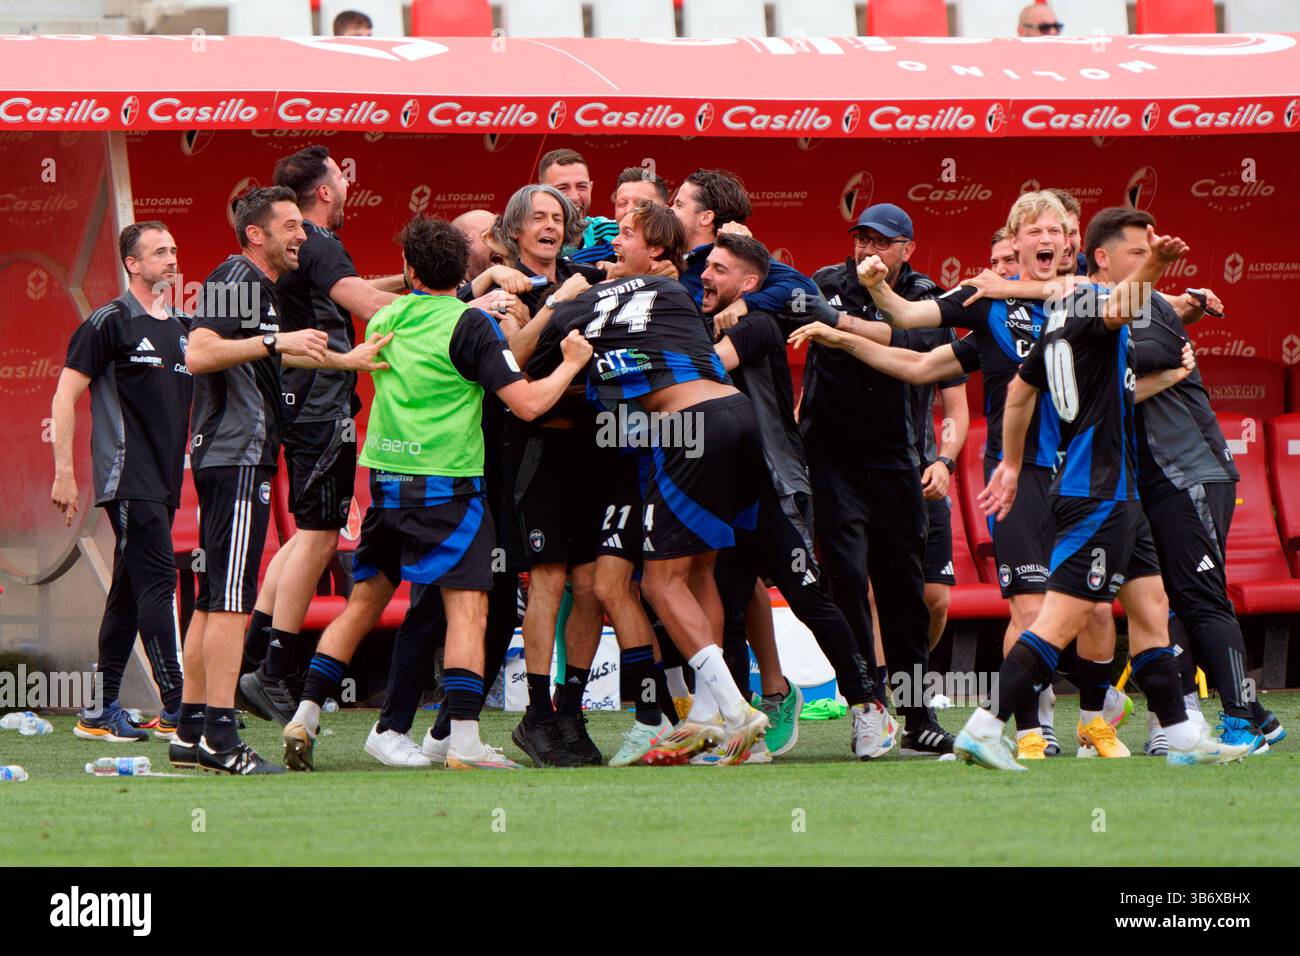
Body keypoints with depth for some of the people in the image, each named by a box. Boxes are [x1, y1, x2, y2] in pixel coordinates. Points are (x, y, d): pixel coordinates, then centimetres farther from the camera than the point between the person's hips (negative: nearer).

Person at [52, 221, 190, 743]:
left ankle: (100, 711, 14)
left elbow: (197, 398, 25)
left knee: (130, 592, 9)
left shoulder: (183, 328, 16)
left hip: (164, 482, 8)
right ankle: (177, 709, -16)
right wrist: (64, 472, -10)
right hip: (127, 479, -8)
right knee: (158, 583, -13)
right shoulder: (110, 322, -5)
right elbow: (65, 395, -6)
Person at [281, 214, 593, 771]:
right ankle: (463, 742, -17)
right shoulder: (470, 324, -9)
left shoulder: (385, 320, 9)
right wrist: (571, 364, 4)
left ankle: (305, 716, 12)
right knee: (467, 609, -7)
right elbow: (528, 403, -13)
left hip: (385, 478, 6)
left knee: (364, 602, 15)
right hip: (446, 484, -6)